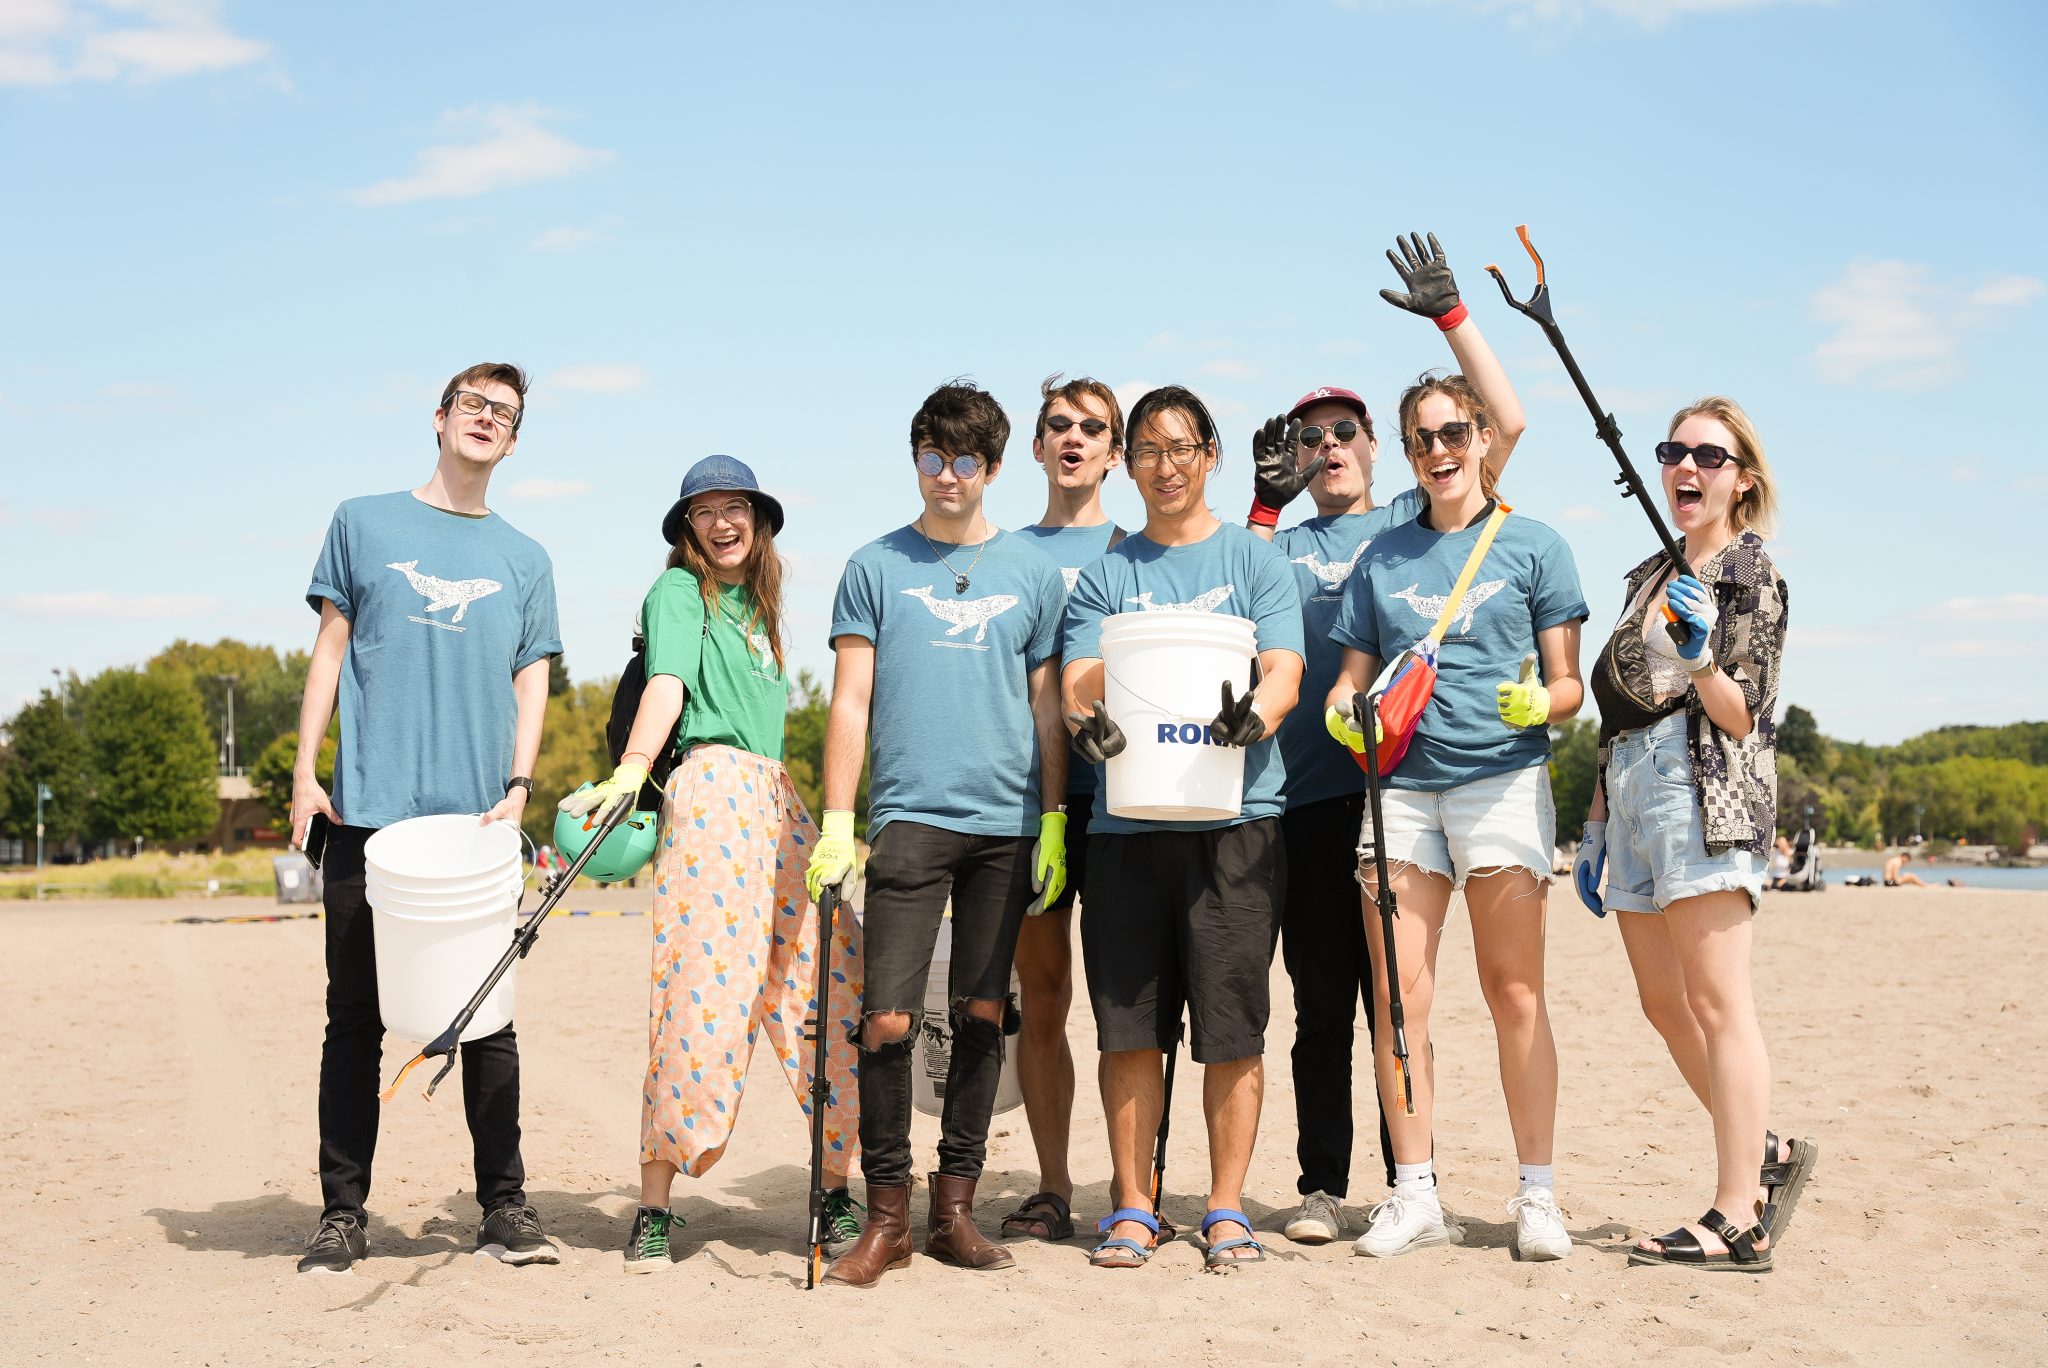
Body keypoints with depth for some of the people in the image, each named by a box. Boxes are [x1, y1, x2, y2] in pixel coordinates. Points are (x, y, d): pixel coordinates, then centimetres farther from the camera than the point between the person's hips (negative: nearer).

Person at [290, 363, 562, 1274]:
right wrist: (304, 771, 1)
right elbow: (330, 650, 9)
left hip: (479, 820, 1)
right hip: (368, 812, -1)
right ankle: (341, 1214, 10)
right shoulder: (363, 524, 11)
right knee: (354, 1018, 2)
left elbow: (532, 683, 11)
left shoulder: (525, 560, 15)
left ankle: (504, 1207, 11)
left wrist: (518, 786, -4)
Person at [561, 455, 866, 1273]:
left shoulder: (757, 600, 25)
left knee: (829, 985, 1)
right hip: (711, 788, -7)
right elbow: (667, 682, -13)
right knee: (704, 994, -11)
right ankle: (654, 1210, -3)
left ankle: (835, 1192, 10)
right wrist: (632, 768, -30)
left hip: (775, 797, 7)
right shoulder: (677, 591, 4)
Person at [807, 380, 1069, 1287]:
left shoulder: (1033, 572, 11)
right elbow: (850, 702, 4)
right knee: (888, 1018, -8)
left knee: (981, 1016, 6)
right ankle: (886, 1217, 4)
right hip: (910, 816, -2)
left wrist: (1055, 821, 6)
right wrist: (836, 822, -4)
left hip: (1007, 823, 2)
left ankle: (955, 1210, 16)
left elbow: (1047, 706, 13)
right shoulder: (875, 568, 7)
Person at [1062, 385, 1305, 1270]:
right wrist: (1087, 720, -21)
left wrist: (1252, 715, -25)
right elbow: (1077, 679, 4)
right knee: (1130, 1023, 3)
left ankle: (1227, 1209, 10)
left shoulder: (1255, 561, 10)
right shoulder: (1103, 574, 14)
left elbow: (1284, 674, -1)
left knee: (1232, 1024, -1)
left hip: (1235, 816, -1)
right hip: (1128, 821, 2)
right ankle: (1131, 1207, 14)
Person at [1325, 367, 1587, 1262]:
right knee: (1397, 996, -1)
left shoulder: (1533, 546, 8)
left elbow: (1567, 683, 6)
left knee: (1514, 992, -2)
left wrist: (1537, 703, -16)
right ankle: (1413, 1195, 8)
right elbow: (1351, 676, 17)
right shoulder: (1383, 558, 16)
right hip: (1401, 783, 3)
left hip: (1502, 776, -3)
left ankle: (1536, 1195, 6)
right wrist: (1343, 712, -5)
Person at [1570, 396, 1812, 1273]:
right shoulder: (1650, 576, 20)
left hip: (1708, 795, -8)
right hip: (1633, 793, 8)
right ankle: (1765, 1155, 25)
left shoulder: (1750, 574, -1)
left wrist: (1698, 654, -26)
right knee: (1664, 1006, 10)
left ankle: (1741, 1223, -8)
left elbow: (1745, 717, -8)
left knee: (1718, 1004, -10)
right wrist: (1596, 823, 19)